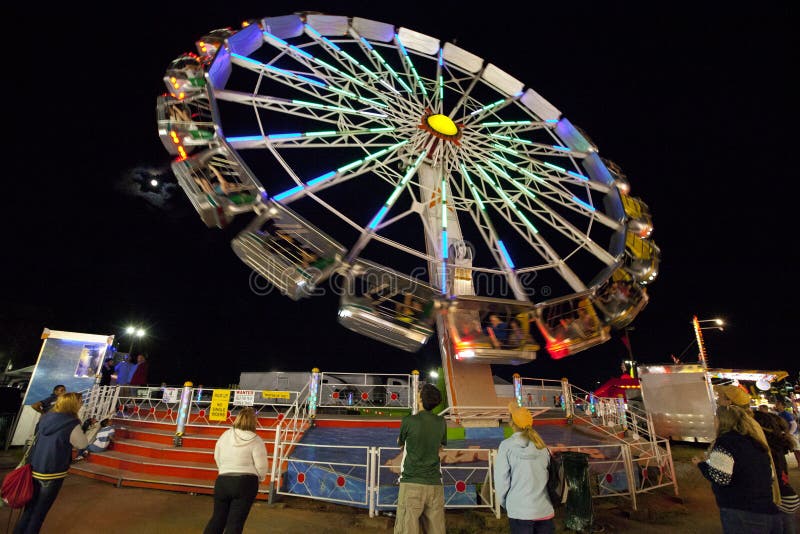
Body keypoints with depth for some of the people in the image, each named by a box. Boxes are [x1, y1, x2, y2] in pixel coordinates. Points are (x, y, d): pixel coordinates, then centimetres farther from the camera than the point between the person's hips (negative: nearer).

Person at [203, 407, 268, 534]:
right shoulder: (256, 440, -12)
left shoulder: (225, 435, 2)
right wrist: (258, 478, 9)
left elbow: (217, 457, 13)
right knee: (235, 522, 6)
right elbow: (261, 465, -11)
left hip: (222, 481, 4)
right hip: (246, 483, -4)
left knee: (217, 518, 21)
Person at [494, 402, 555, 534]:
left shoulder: (506, 445, -10)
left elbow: (501, 479, -8)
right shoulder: (542, 446, 0)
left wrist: (504, 503, 8)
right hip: (545, 510, 3)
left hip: (520, 511, -3)